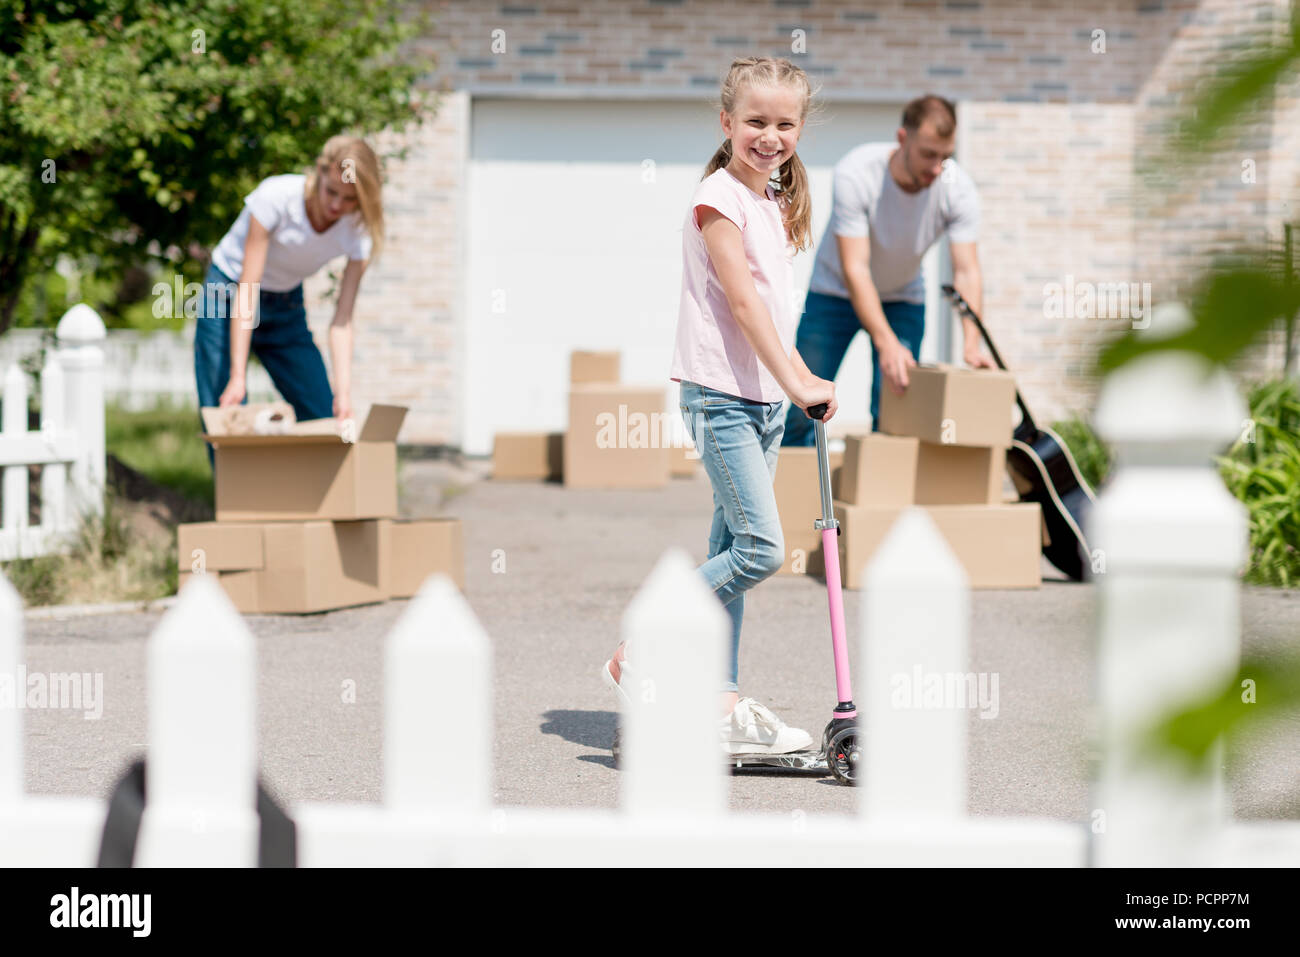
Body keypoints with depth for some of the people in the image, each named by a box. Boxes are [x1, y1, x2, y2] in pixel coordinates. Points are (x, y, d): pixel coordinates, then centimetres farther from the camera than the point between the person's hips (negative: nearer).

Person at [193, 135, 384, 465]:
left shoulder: (358, 233, -19)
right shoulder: (275, 198, -30)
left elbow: (342, 321, -17)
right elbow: (247, 291, -28)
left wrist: (343, 393, -28)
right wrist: (238, 377, -32)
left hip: (287, 307, 4)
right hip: (228, 292, -4)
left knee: (328, 419, -4)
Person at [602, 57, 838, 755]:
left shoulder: (774, 204, 15)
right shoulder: (719, 198, -11)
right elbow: (742, 301, -18)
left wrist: (801, 378, 10)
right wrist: (795, 380, -21)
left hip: (764, 397, 9)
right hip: (721, 391, -9)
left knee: (735, 552, 9)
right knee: (760, 550, -14)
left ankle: (723, 704, 12)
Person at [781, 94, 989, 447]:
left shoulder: (958, 189, -24)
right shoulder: (854, 175, -32)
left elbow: (966, 272, -25)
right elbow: (854, 268, -34)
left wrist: (972, 345, -41)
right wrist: (886, 342, -44)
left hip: (903, 298, 2)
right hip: (837, 292, -2)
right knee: (804, 413, -5)